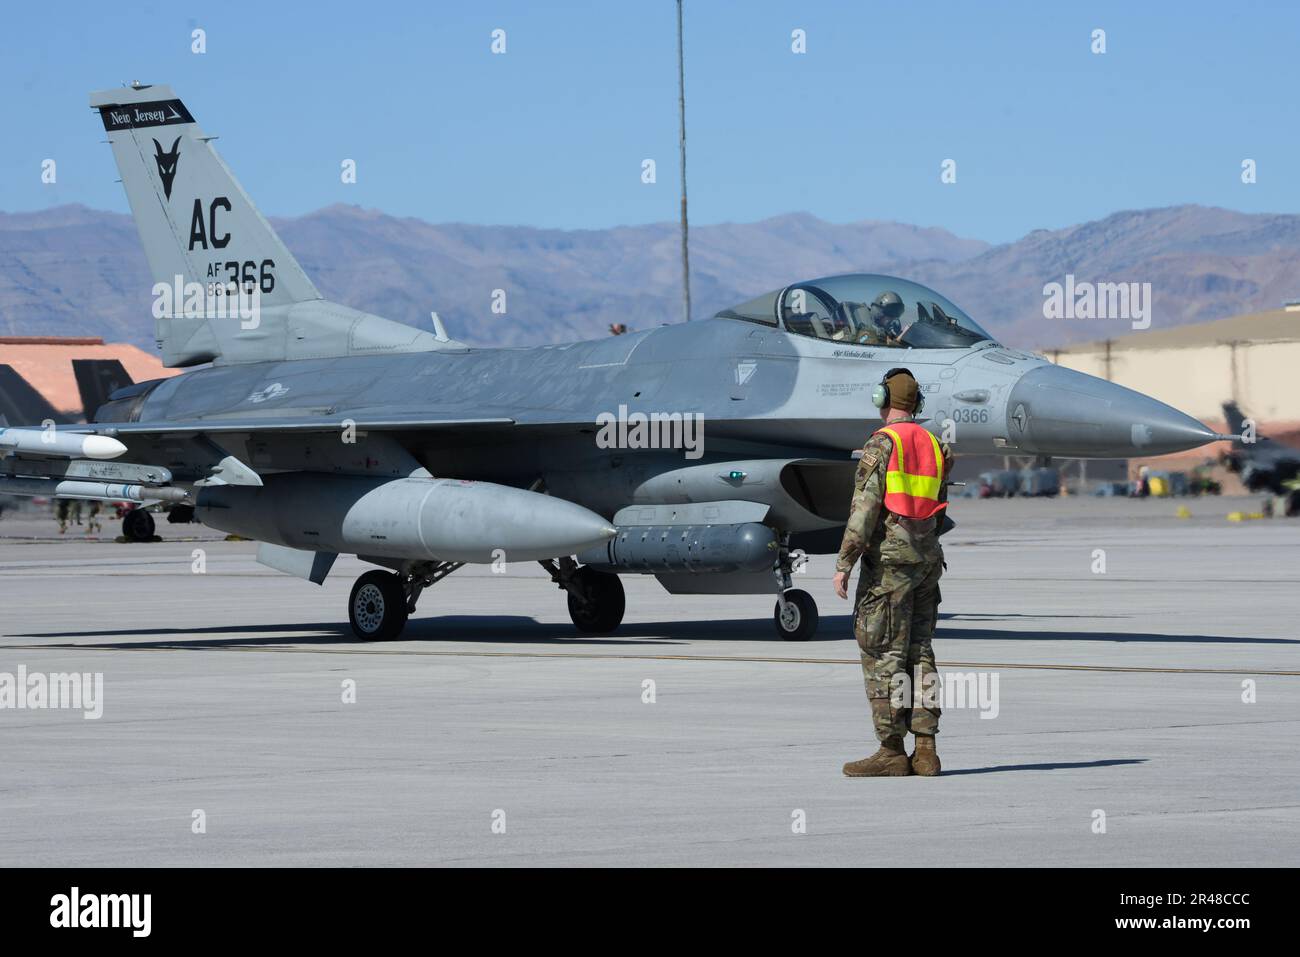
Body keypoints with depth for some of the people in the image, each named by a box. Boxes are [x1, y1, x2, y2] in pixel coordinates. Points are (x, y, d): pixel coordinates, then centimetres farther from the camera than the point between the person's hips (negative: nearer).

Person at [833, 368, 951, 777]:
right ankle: (925, 749, 5)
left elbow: (864, 508, -15)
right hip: (927, 559, 7)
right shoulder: (933, 446, 13)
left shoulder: (881, 444, -10)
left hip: (888, 559, -7)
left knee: (882, 653, -5)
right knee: (919, 652, 9)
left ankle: (891, 751, -8)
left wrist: (844, 564, -14)